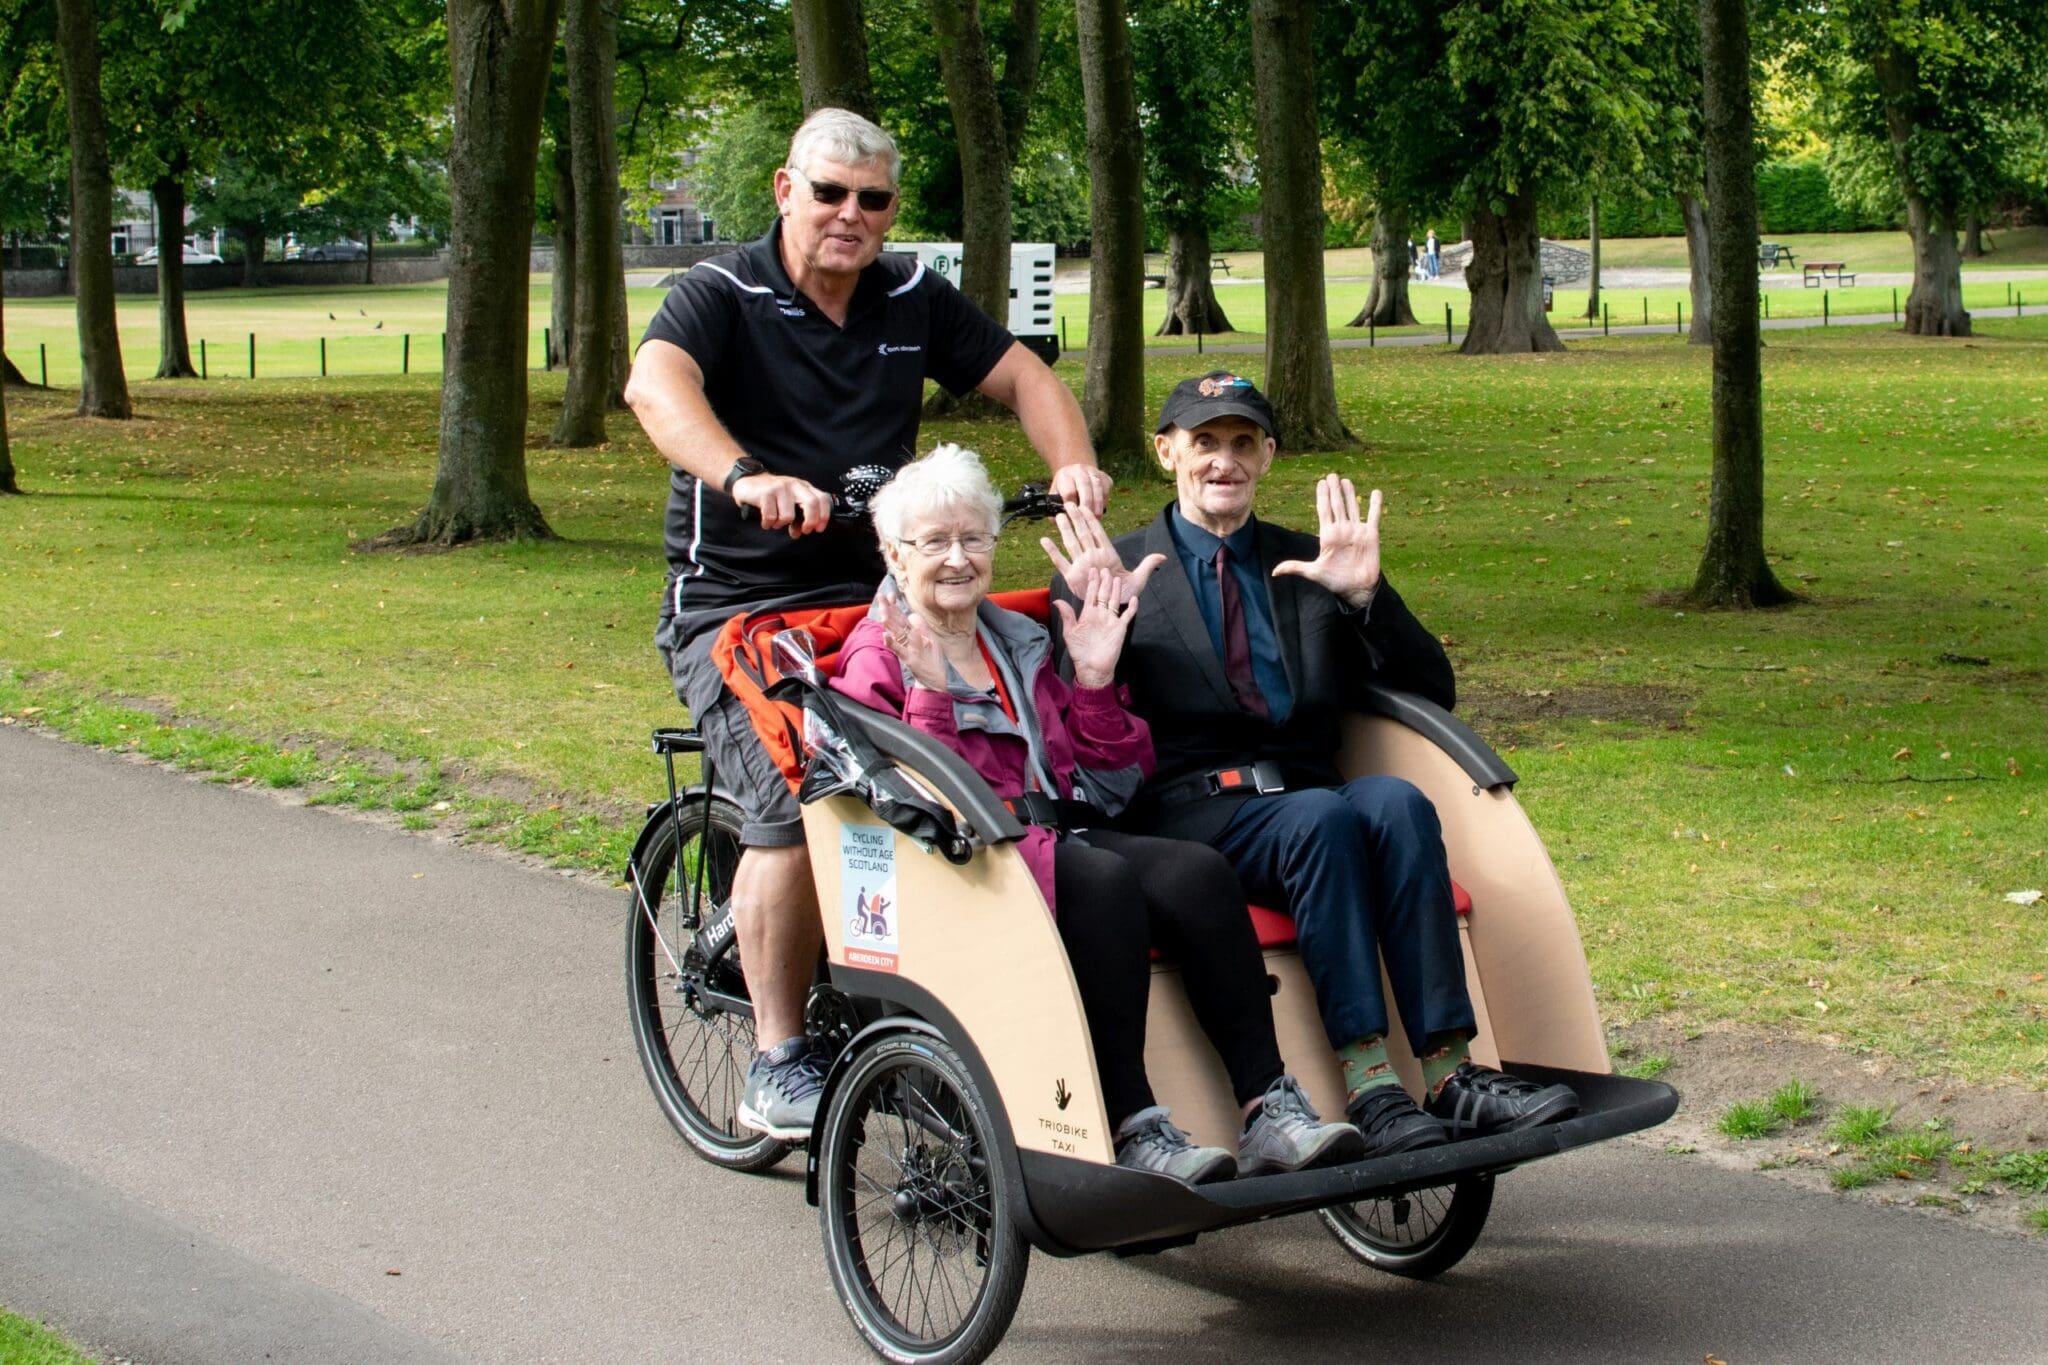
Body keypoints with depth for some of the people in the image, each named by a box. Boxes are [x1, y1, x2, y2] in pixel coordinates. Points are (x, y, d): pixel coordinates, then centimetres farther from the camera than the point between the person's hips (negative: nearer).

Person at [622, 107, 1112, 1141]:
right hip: (736, 608, -5)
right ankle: (777, 1065, -12)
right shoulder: (722, 297, -7)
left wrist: (1073, 464, -11)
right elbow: (655, 386, -27)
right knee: (795, 808, -24)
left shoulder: (914, 302, 10)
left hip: (874, 598, 5)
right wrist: (746, 477, -46)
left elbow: (1022, 377, 12)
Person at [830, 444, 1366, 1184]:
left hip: (1056, 834, 6)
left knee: (1197, 872, -25)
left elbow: (1108, 780, 21)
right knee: (1102, 882, -35)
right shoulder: (878, 663, 7)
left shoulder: (1021, 645, 24)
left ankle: (1269, 1110, -29)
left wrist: (1093, 679, 9)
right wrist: (930, 693, -17)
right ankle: (1130, 1133, -37)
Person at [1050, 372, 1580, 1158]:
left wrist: (1365, 596, -1)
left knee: (1396, 803, -29)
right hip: (1185, 814, -3)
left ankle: (1451, 1076, -34)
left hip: (1307, 792, 3)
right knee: (1321, 818, -33)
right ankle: (1368, 1092, -38)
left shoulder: (1307, 566, 20)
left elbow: (1432, 693, 13)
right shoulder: (1111, 574, 11)